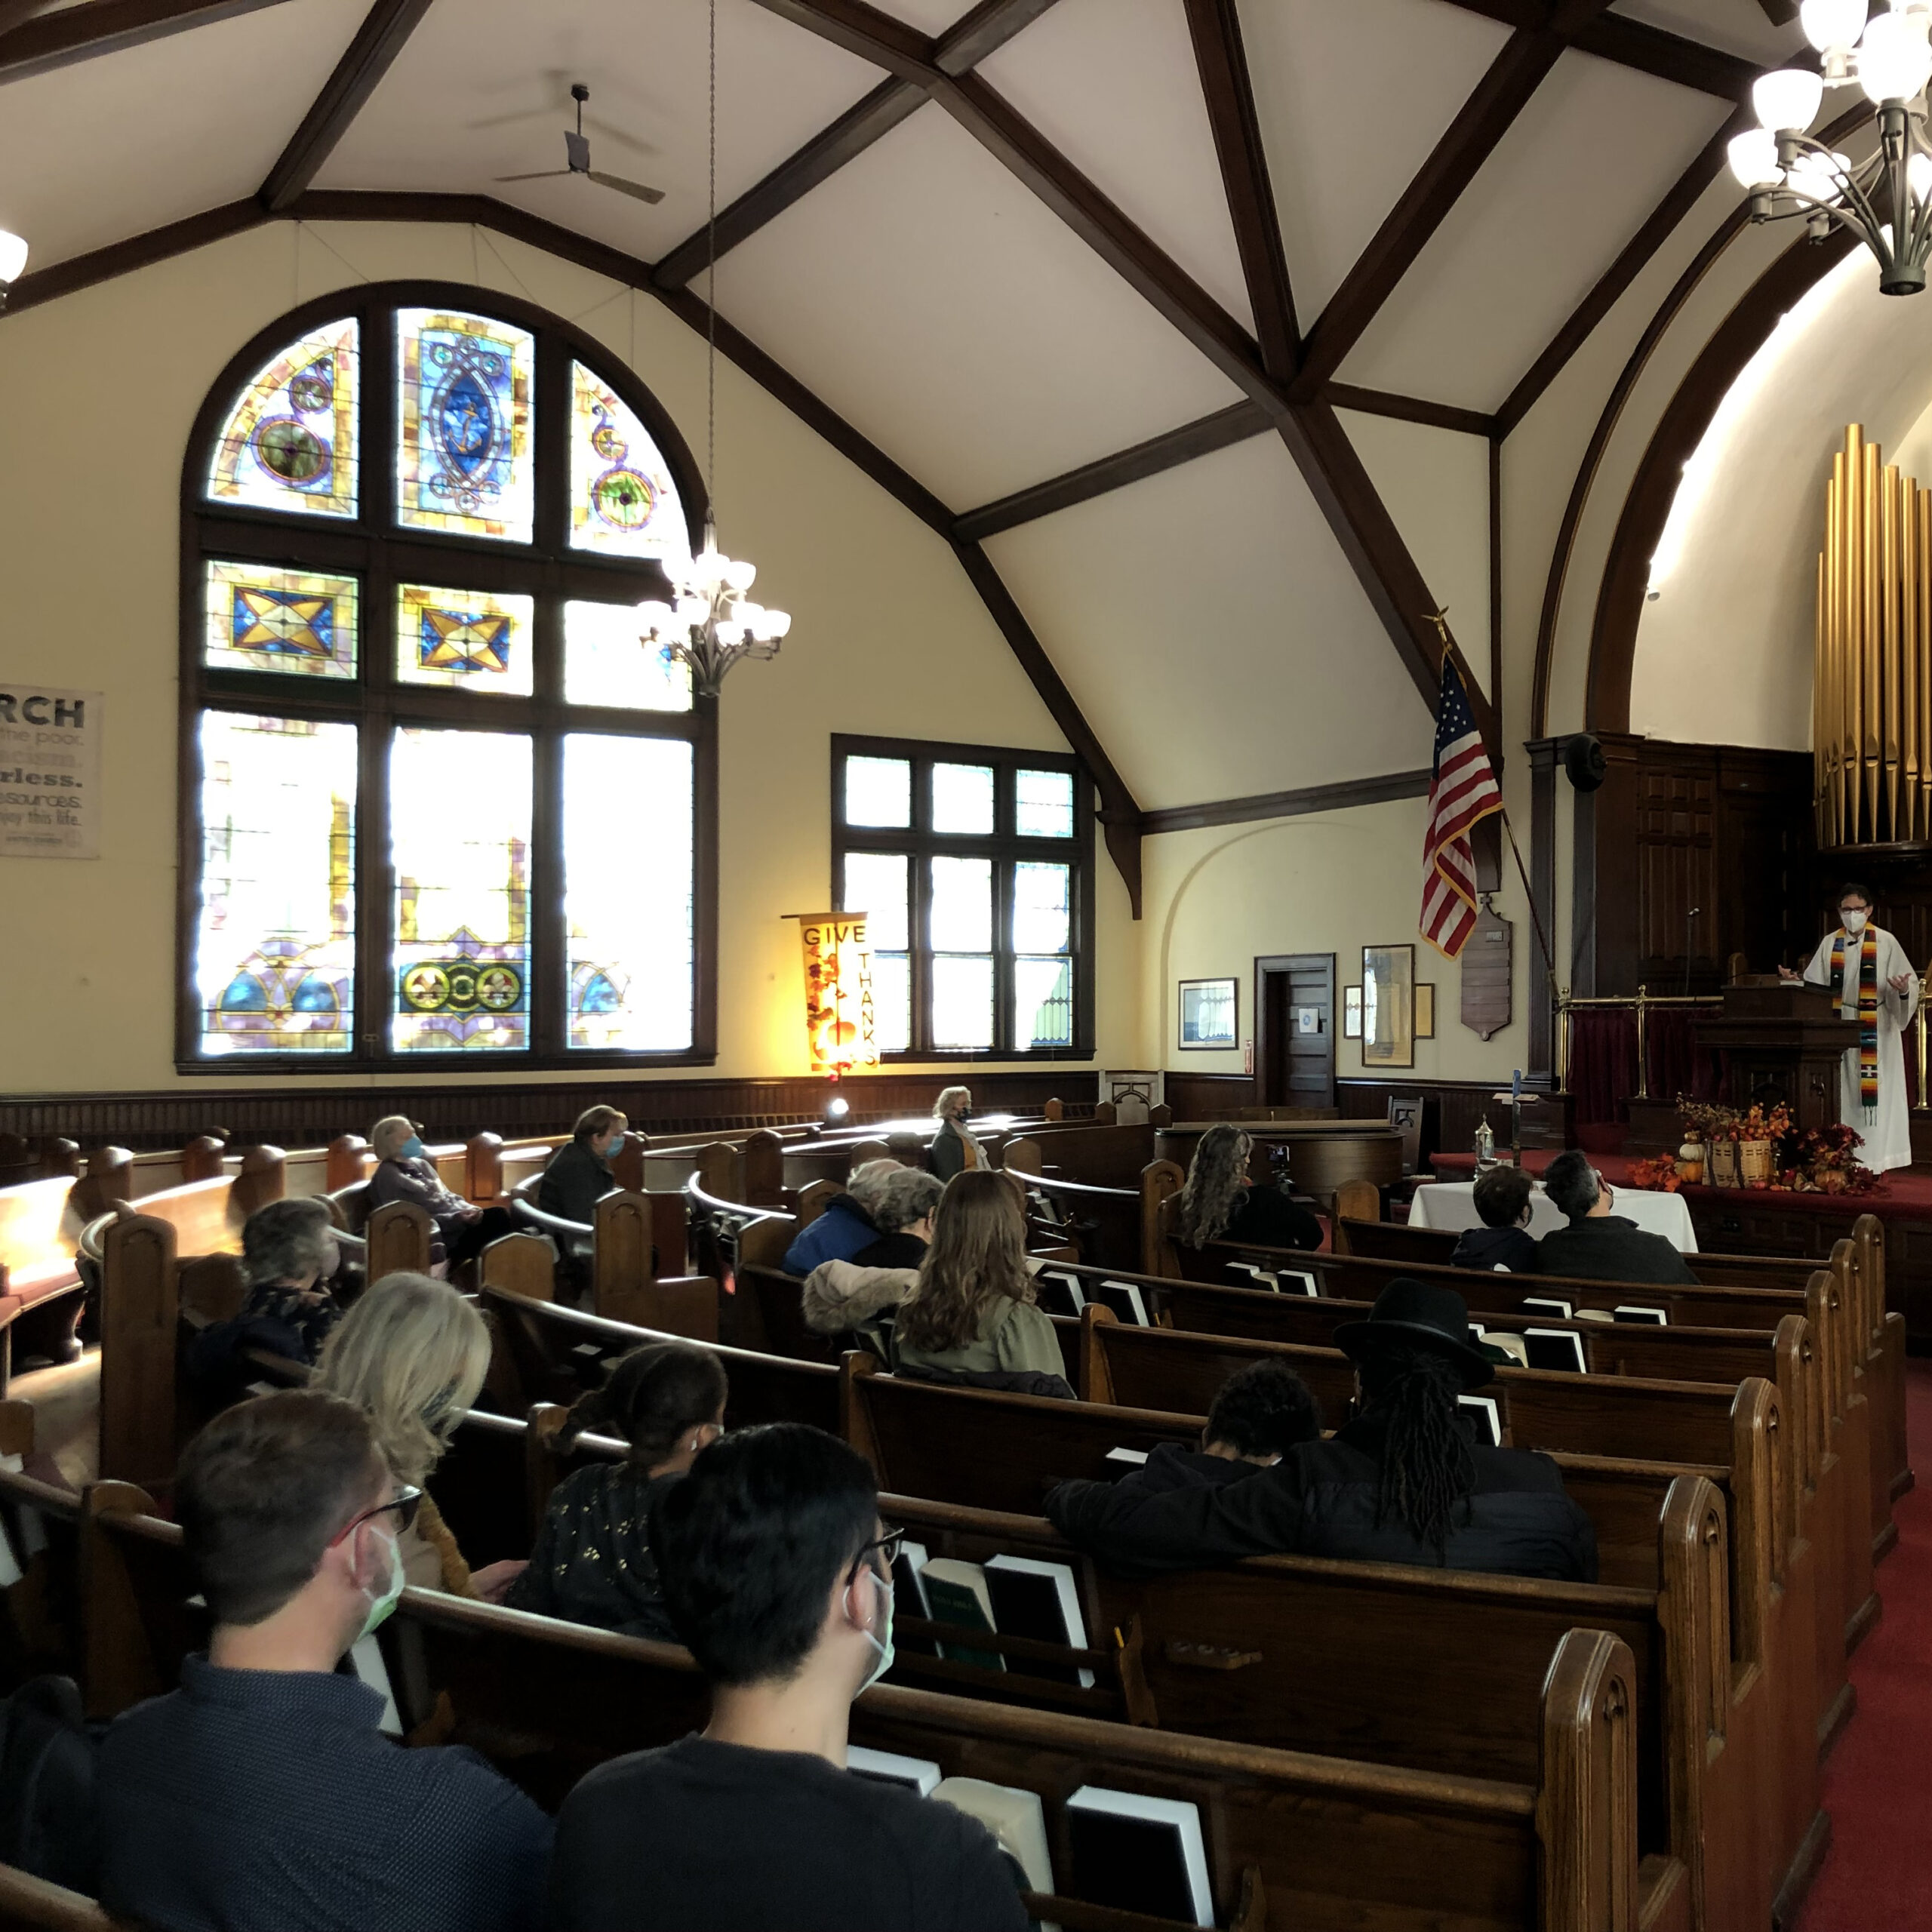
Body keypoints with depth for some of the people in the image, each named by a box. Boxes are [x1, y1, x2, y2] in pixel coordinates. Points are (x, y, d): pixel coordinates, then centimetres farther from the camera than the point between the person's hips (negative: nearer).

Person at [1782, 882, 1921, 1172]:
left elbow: (1909, 981, -3)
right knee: (1844, 1094, 3)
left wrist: (1903, 989, -24)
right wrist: (1794, 980, -8)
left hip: (1877, 1030, -3)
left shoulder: (1885, 942, -1)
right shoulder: (1829, 943, 9)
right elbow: (1814, 984, 10)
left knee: (1875, 1092, -4)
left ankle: (1875, 1161, 0)